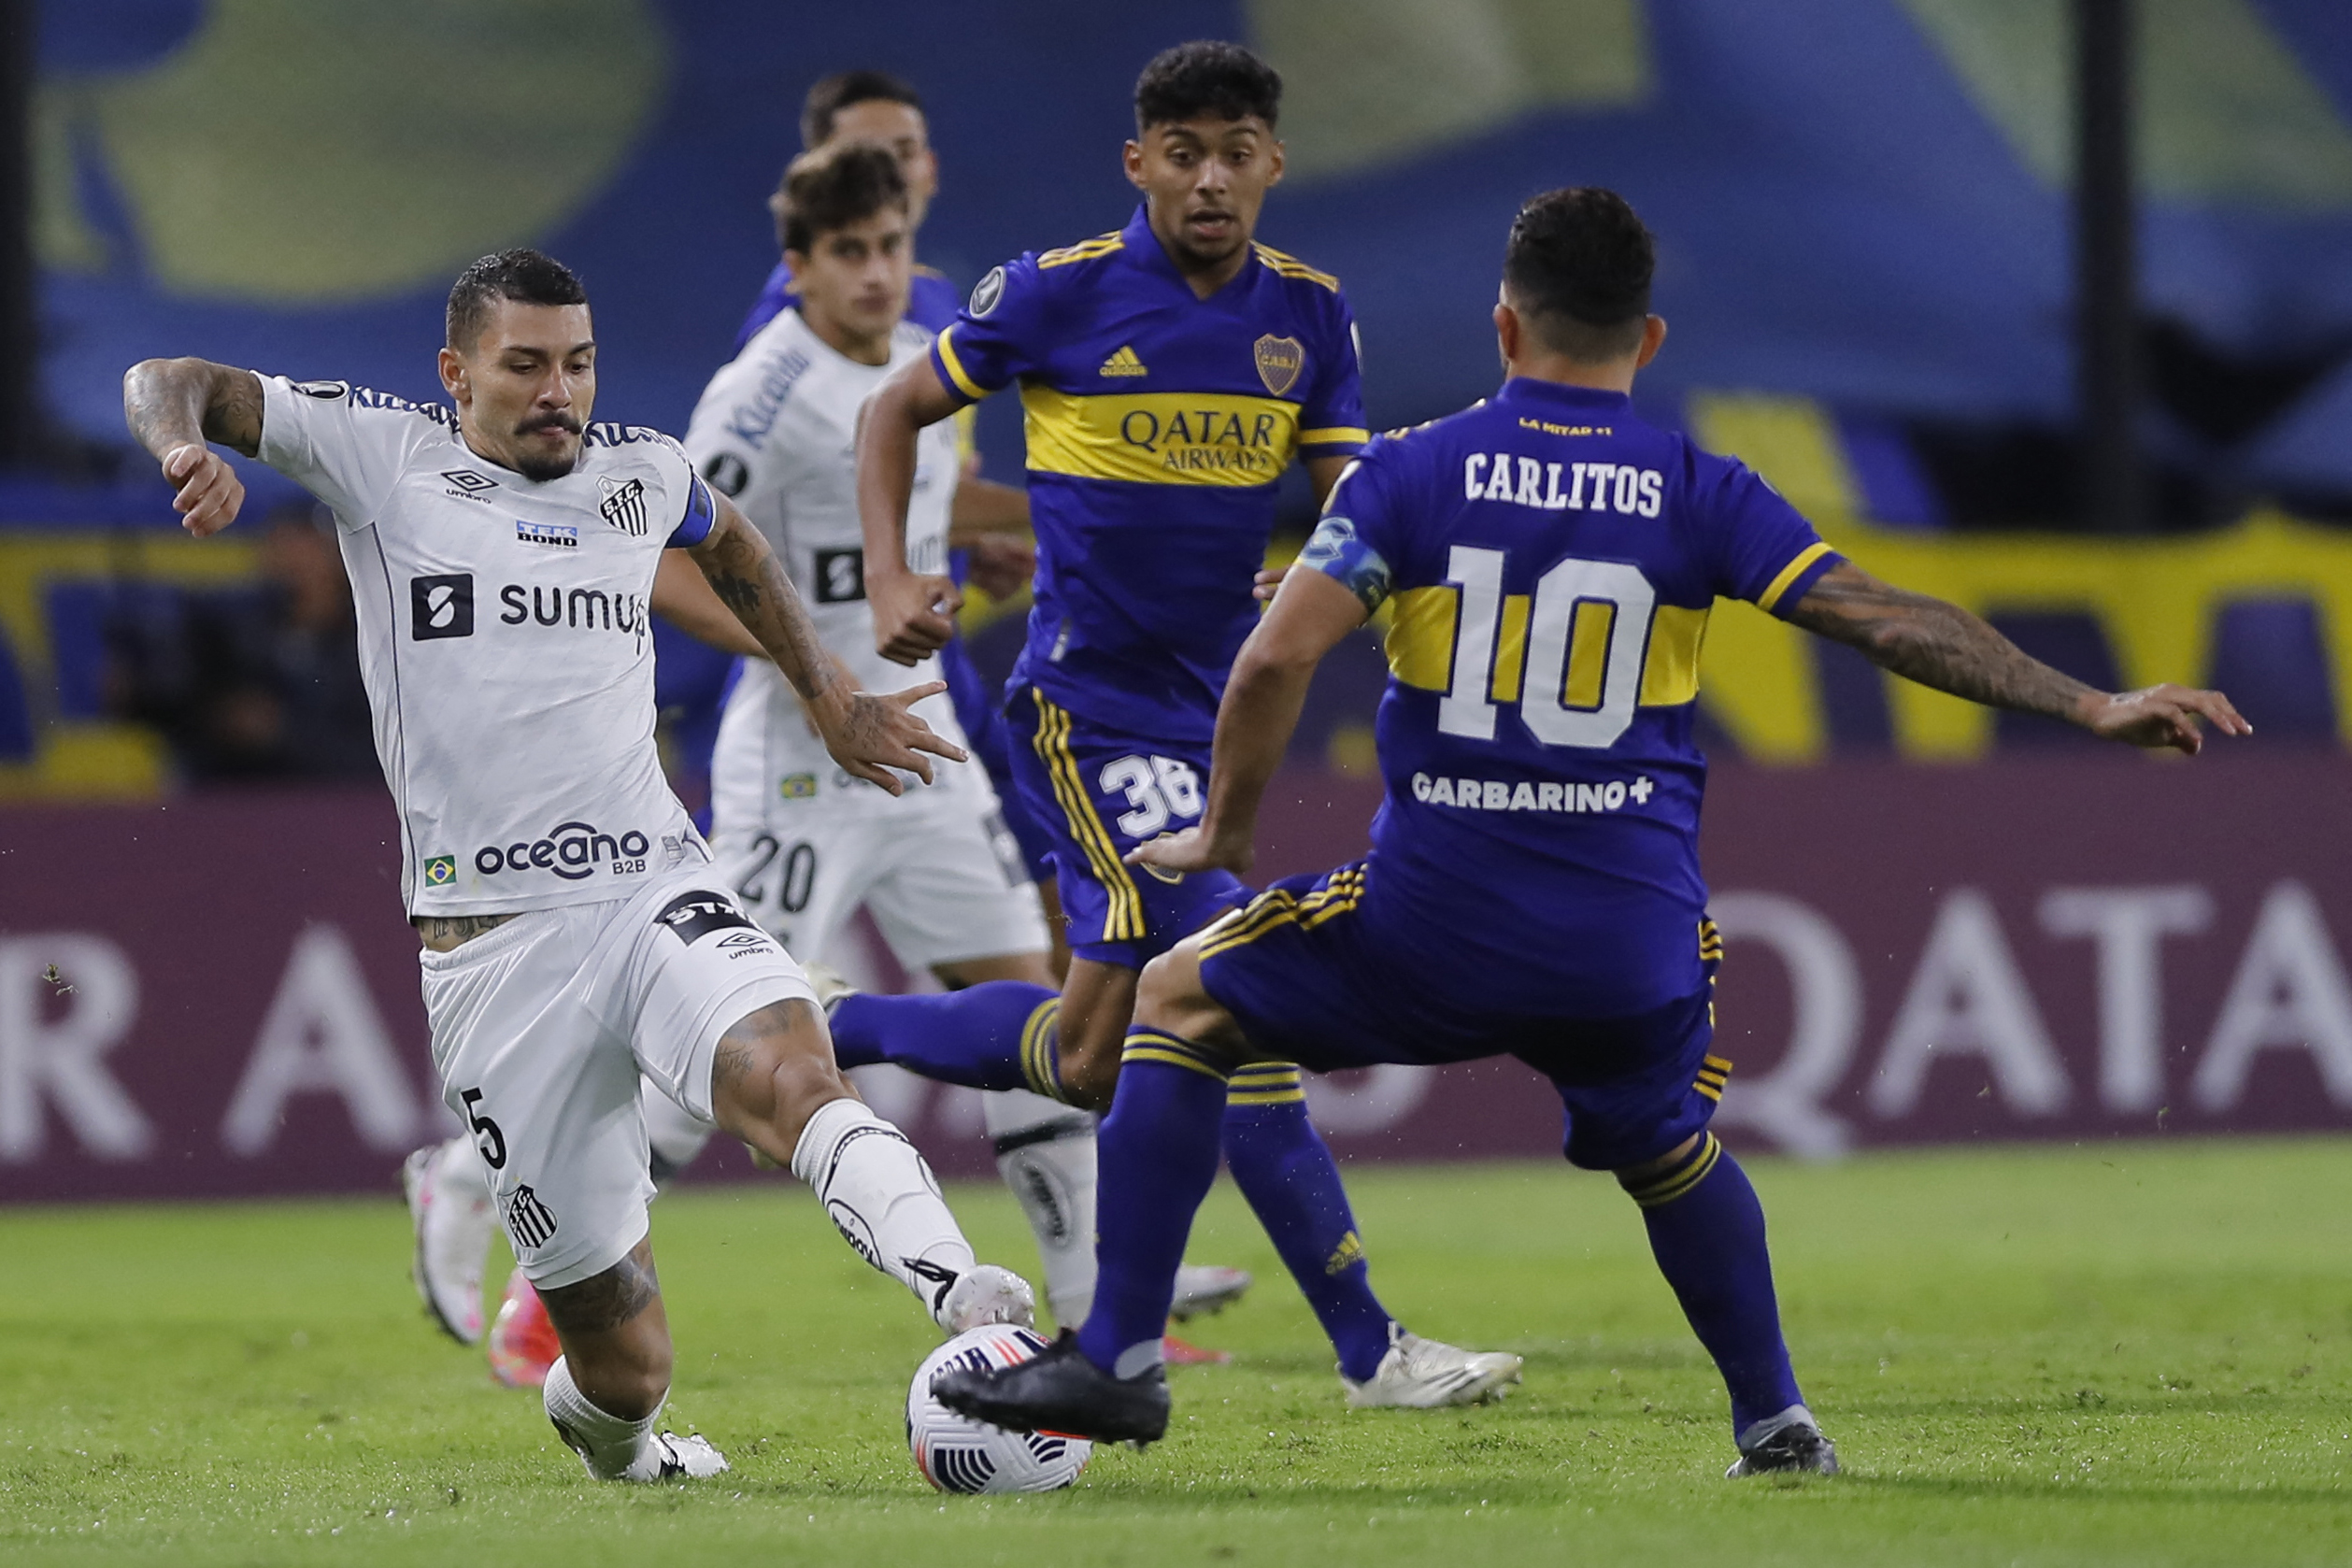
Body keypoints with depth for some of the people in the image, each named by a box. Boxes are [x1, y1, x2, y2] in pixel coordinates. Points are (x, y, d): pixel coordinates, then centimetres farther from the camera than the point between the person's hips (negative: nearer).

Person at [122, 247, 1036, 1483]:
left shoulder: (642, 472, 16)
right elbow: (167, 385, 3)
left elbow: (727, 542, 40)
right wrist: (187, 446, -21)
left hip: (657, 892, 3)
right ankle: (600, 1412, 34)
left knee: (788, 1074, -33)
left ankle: (957, 1289, -53)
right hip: (491, 943, -3)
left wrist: (828, 698, 40)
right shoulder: (386, 455, 4)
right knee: (623, 1357, -1)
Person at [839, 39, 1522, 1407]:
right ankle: (1370, 1348, -14)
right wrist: (891, 580, -8)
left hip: (1208, 713, 7)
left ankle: (810, 1035, 31)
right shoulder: (1062, 292, -8)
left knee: (1087, 1057, 12)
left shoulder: (1306, 311, 5)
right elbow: (898, 410, 4)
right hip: (1086, 711, -7)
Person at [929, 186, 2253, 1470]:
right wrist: (2088, 706, 2)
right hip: (1634, 955, 2)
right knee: (1672, 1152, 32)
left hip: (1430, 926, -2)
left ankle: (1117, 1361, 10)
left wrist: (1223, 835, 5)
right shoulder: (1701, 497, 2)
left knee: (1180, 1005, 18)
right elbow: (1886, 619, -2)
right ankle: (1776, 1421, 32)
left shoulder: (1413, 472, 0)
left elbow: (1279, 657, -9)